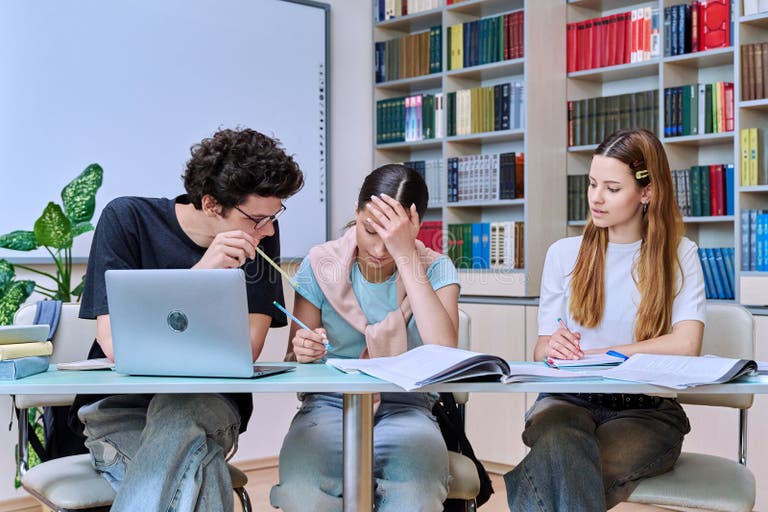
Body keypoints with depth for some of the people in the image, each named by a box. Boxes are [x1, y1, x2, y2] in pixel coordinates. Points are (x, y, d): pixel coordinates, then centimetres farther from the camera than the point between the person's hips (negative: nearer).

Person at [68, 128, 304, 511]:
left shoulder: (260, 237, -4)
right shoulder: (127, 219, -9)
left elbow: (244, 353, -6)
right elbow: (115, 344, -17)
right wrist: (201, 273, -25)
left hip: (209, 405, 2)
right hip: (120, 407, -2)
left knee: (179, 414, -35)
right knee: (197, 472, -34)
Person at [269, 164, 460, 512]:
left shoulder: (435, 270, 0)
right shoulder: (321, 264, 2)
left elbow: (444, 352, -20)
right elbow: (292, 364, 8)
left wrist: (406, 257, -20)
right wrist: (303, 352, -18)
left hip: (405, 408, 0)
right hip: (329, 405, 1)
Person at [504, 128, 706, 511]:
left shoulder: (677, 256, 6)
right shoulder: (564, 254, 12)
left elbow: (685, 343, -11)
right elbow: (541, 348, 8)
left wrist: (593, 355, -14)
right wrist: (552, 348, -16)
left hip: (645, 408, -1)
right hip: (568, 398, 2)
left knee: (560, 473, -34)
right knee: (560, 447, -37)